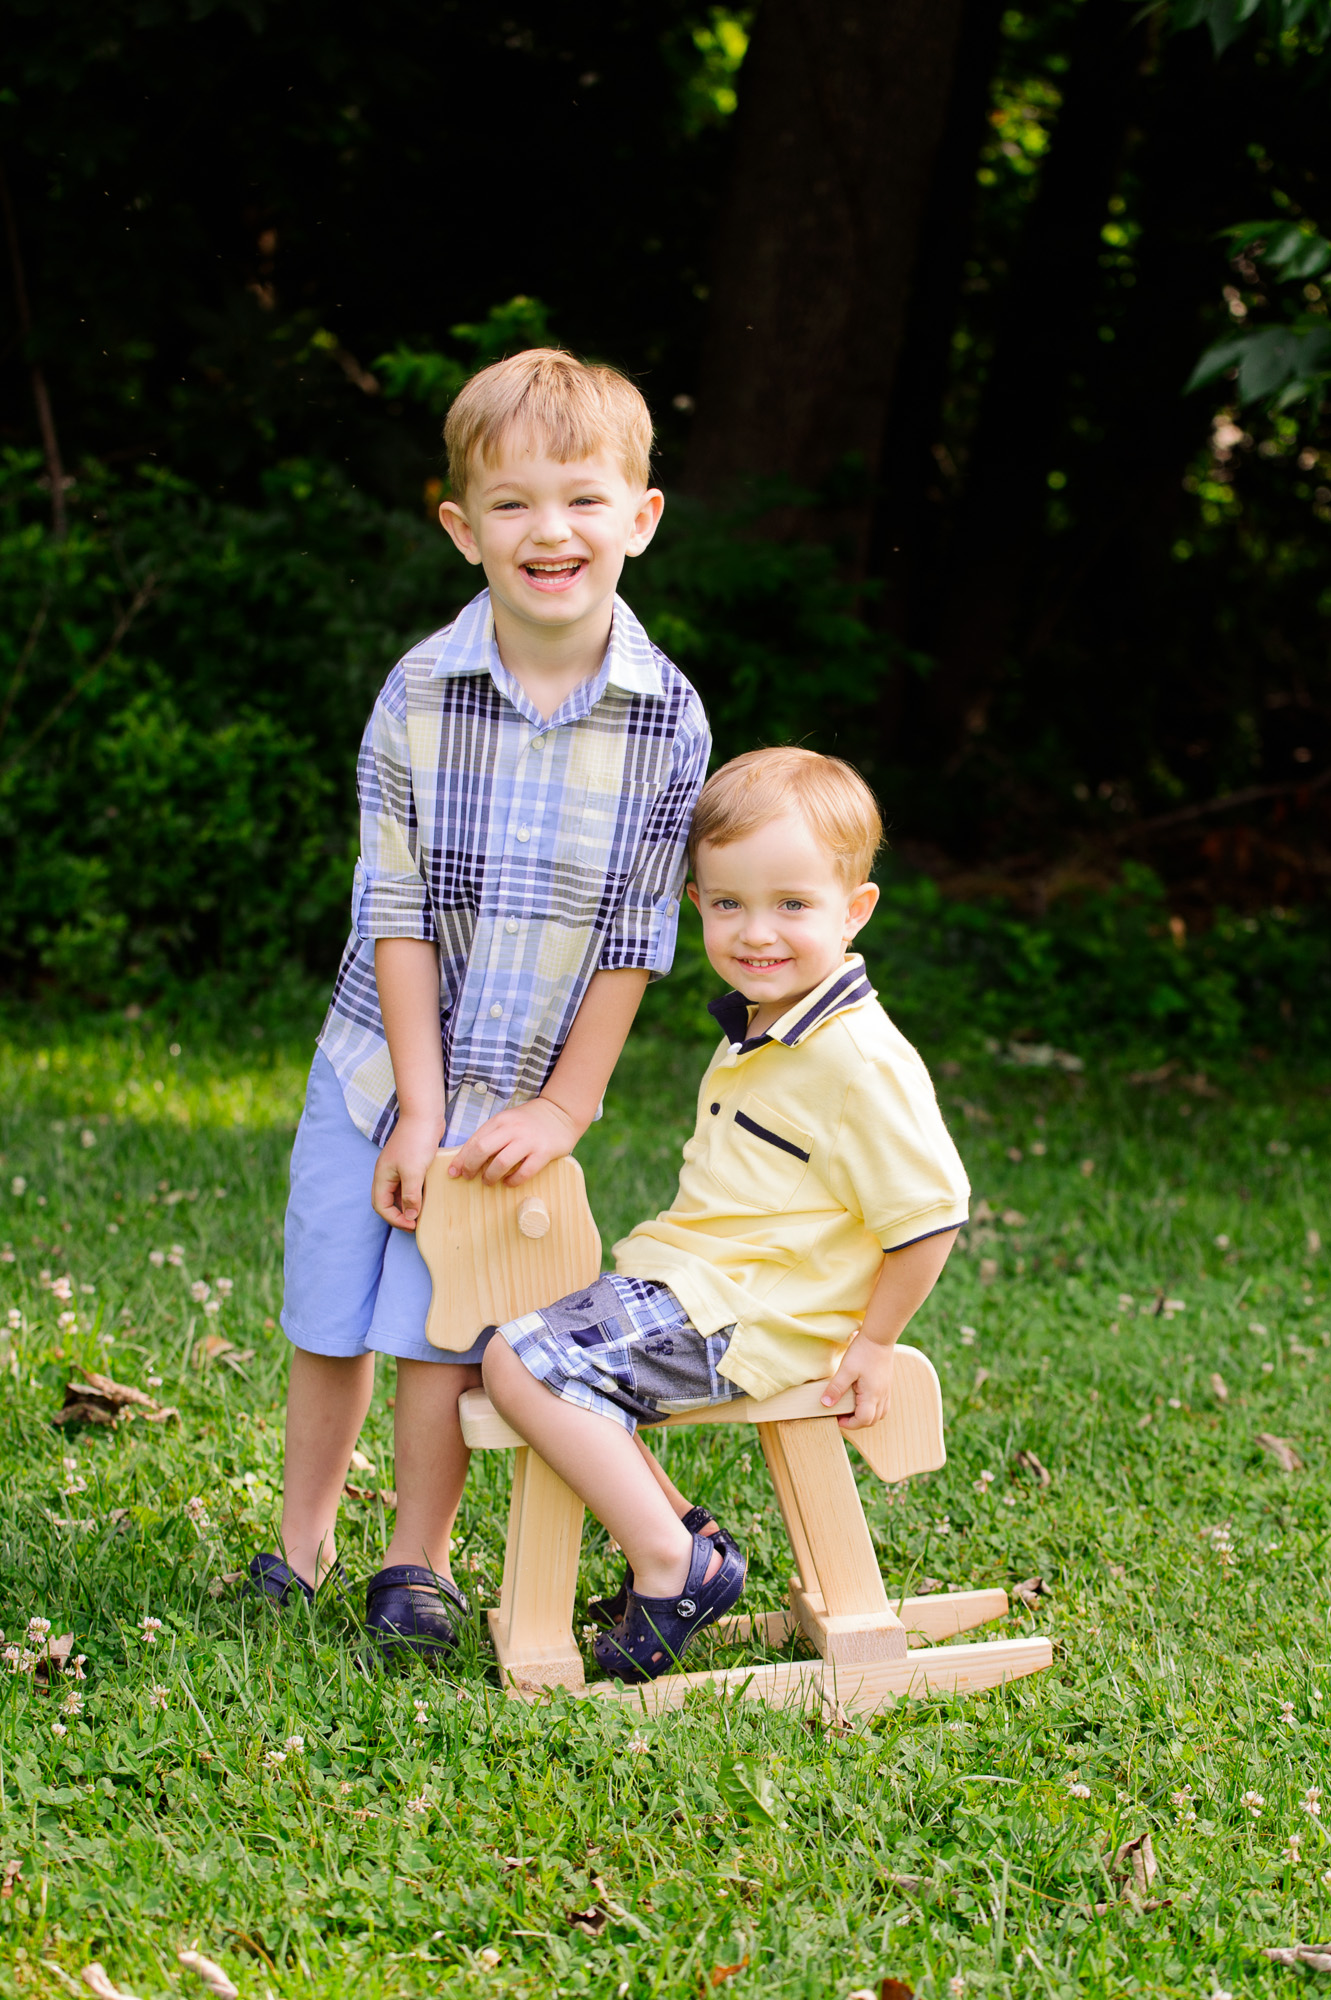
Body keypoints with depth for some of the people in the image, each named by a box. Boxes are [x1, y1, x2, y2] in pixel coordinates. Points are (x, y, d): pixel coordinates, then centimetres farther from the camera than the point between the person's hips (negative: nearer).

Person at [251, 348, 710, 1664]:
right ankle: (302, 1542, 28)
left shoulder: (668, 720, -13)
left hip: (528, 1085, -1)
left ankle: (417, 1561, 18)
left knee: (443, 1333, -1)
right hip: (382, 1060, 1)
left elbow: (636, 934, -7)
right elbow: (397, 910, -9)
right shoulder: (420, 695, -13)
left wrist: (565, 1105, -7)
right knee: (330, 1319, 9)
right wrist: (420, 1104, -11)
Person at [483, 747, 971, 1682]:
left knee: (524, 1362, -19)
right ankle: (679, 1536, 11)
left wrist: (872, 1342, -12)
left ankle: (675, 1566, -15)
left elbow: (926, 1214, -19)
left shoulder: (862, 1063, -20)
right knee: (527, 1350, 15)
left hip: (742, 1321, -10)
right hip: (688, 1287, 10)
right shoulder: (760, 1031, 12)